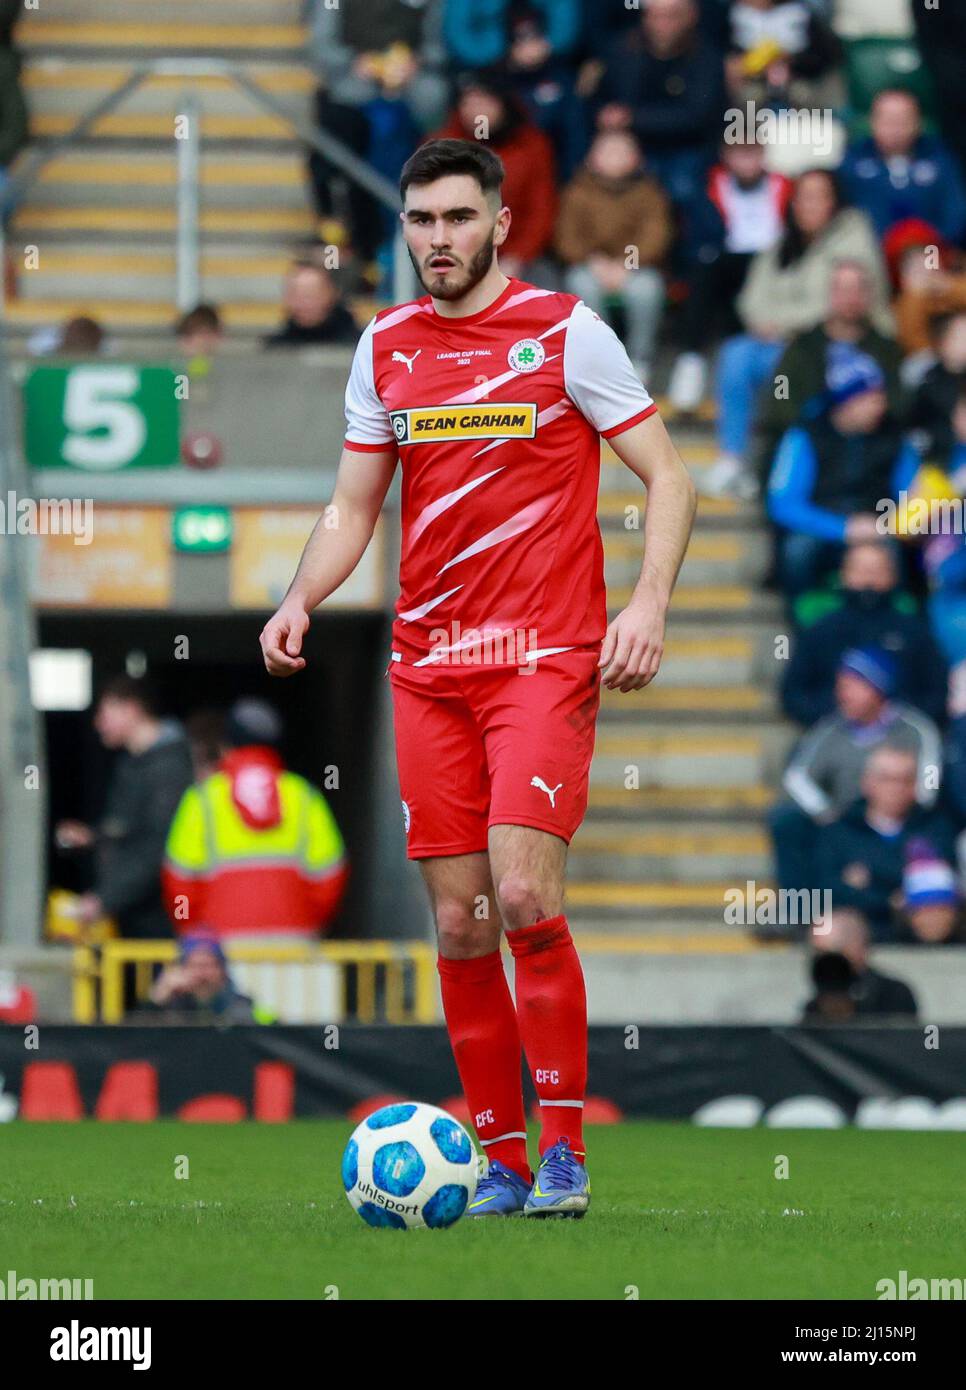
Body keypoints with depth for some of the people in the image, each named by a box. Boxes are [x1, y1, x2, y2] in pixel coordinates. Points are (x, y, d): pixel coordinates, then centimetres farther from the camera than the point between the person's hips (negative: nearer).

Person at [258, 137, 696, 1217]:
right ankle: (501, 1158, 11)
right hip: (428, 668, 5)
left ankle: (563, 1149, -9)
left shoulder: (564, 331, -3)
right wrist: (300, 599, -1)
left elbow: (667, 478, -1)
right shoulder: (386, 347, 11)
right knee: (459, 925, 2)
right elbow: (354, 506, 17)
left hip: (545, 656, -5)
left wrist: (648, 603, -16)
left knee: (523, 895, -18)